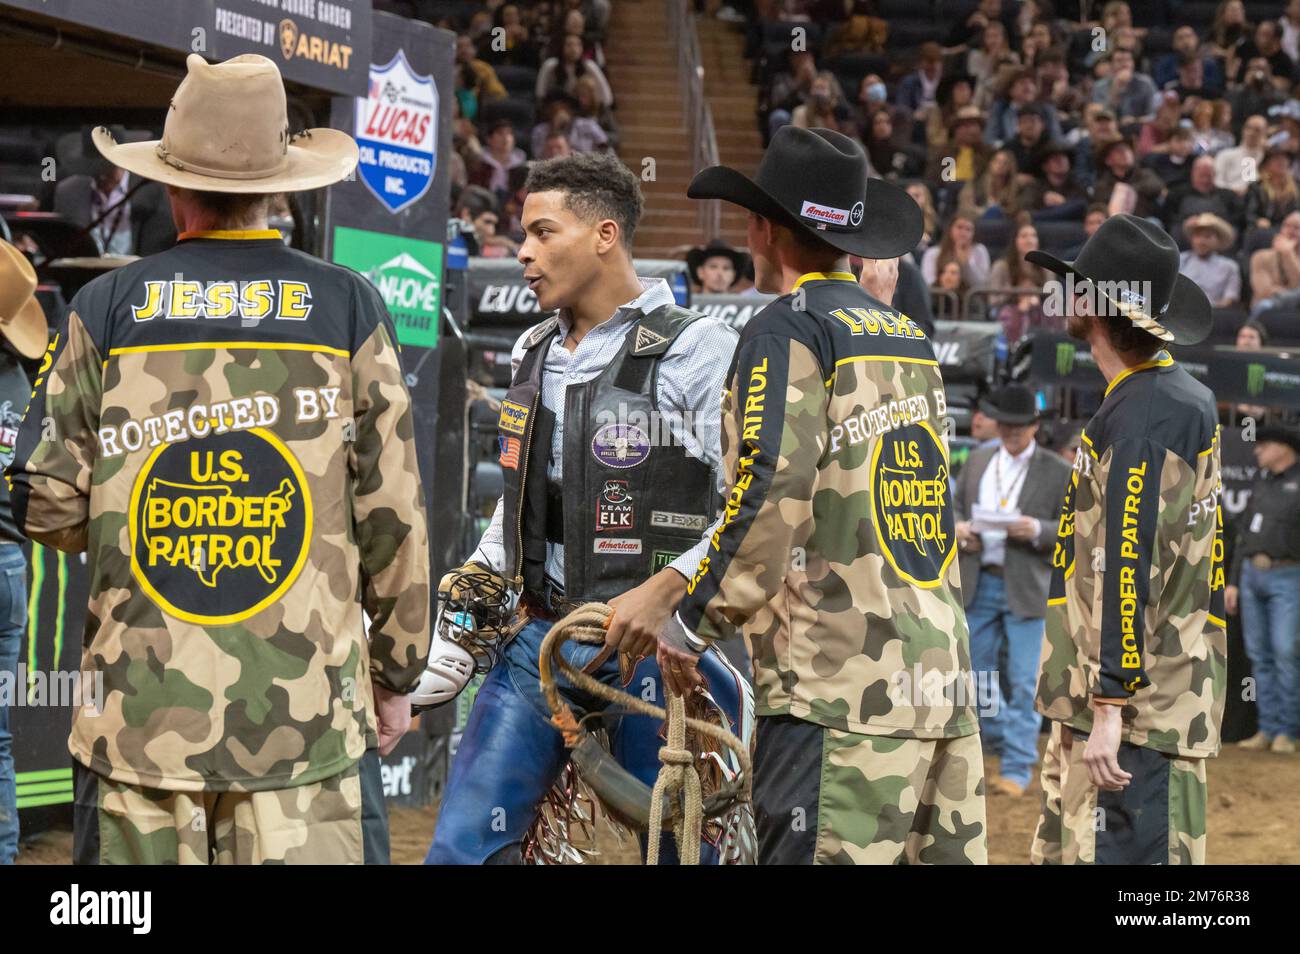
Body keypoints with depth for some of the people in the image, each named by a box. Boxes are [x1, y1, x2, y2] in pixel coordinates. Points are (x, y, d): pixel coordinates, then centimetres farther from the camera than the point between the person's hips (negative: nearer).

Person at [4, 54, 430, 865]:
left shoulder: (107, 310, 3)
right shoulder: (349, 311, 1)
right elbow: (393, 515, 1)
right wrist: (396, 670, 13)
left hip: (140, 708, 1)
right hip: (304, 709, -1)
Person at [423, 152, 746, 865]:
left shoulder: (697, 350, -8)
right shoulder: (533, 353, 16)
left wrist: (663, 589, -25)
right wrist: (480, 570, 14)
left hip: (657, 644, -6)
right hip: (540, 639, 6)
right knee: (462, 847, 0)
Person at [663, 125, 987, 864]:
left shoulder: (788, 332, -5)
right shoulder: (912, 339, 18)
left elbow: (770, 499, -14)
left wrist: (691, 627, -3)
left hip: (839, 692, -8)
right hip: (944, 682, 8)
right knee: (947, 854, 7)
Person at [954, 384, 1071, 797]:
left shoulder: (1058, 472, -2)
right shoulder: (978, 460, 11)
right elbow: (955, 505, 18)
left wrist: (1038, 531, -21)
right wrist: (958, 527, -4)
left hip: (1026, 589, -4)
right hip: (978, 584, 4)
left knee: (1023, 682, -4)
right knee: (977, 676, 10)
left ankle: (1017, 769, 1)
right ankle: (1008, 743, 32)